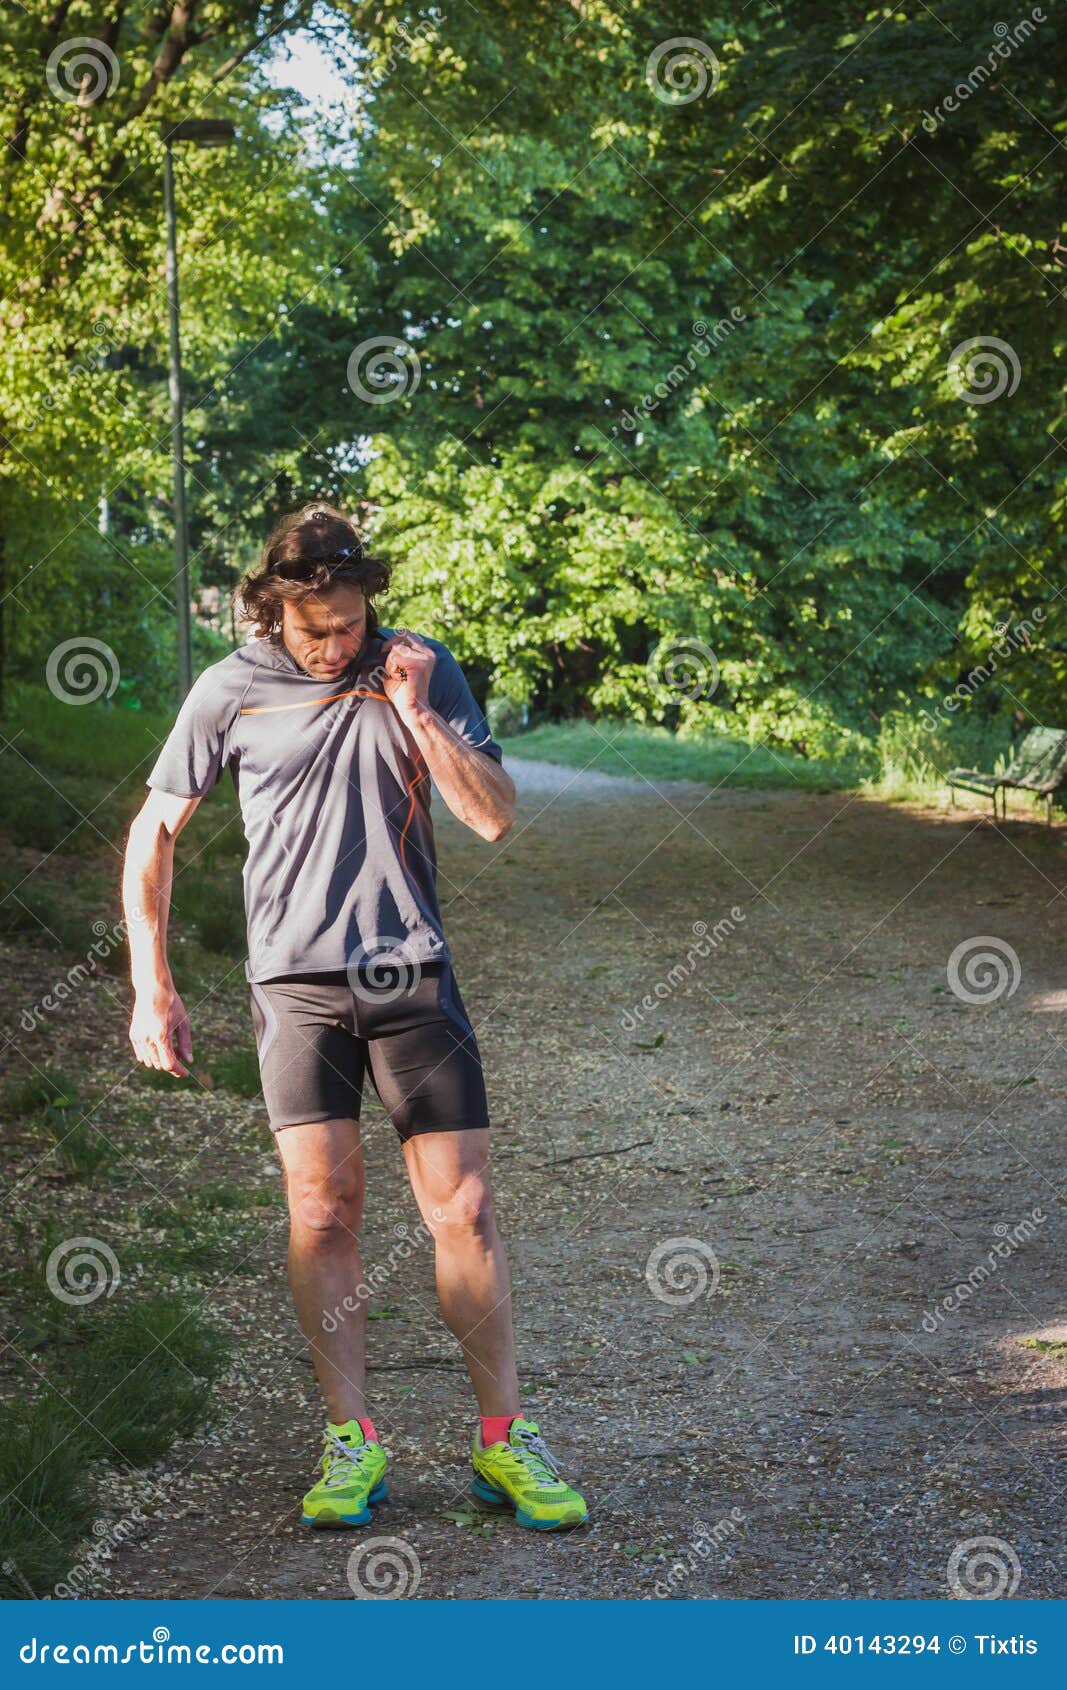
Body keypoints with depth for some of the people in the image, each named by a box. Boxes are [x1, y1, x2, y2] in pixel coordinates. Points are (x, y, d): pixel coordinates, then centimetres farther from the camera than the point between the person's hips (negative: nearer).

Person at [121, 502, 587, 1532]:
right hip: (297, 979, -1)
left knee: (464, 1209, -1)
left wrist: (413, 713, -11)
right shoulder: (229, 692, 2)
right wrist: (151, 986, 5)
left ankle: (502, 1444, 8)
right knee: (321, 1211, -5)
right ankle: (352, 1444, 5)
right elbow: (155, 833, 9)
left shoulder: (420, 668, 4)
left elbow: (495, 819, 0)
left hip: (414, 971, 1)